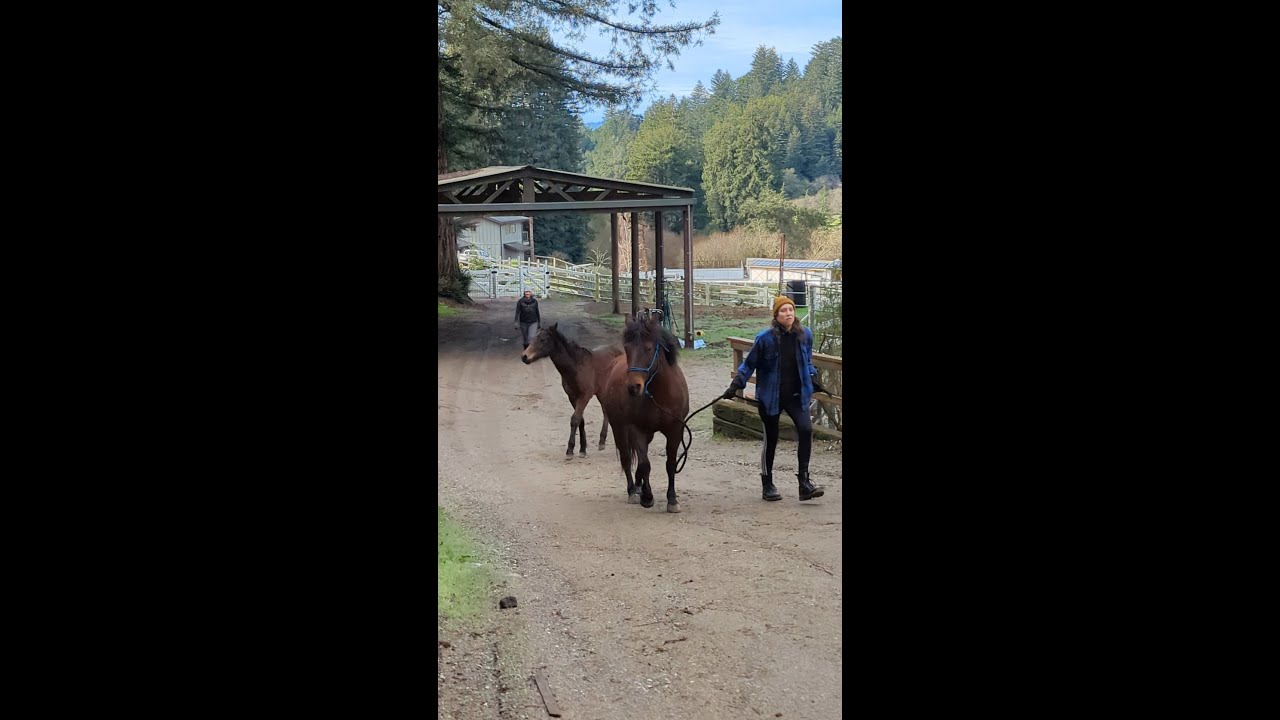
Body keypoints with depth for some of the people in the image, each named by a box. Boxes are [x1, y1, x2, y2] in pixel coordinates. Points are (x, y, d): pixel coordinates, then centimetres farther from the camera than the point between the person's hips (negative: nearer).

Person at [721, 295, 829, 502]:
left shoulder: (805, 334, -1)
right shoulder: (766, 337, -13)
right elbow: (749, 364, -5)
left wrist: (814, 381, 12)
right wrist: (735, 385, -10)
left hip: (797, 395, 3)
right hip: (771, 396, -2)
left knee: (806, 430, -17)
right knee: (771, 439, 8)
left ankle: (804, 481, -9)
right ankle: (767, 486, 24)